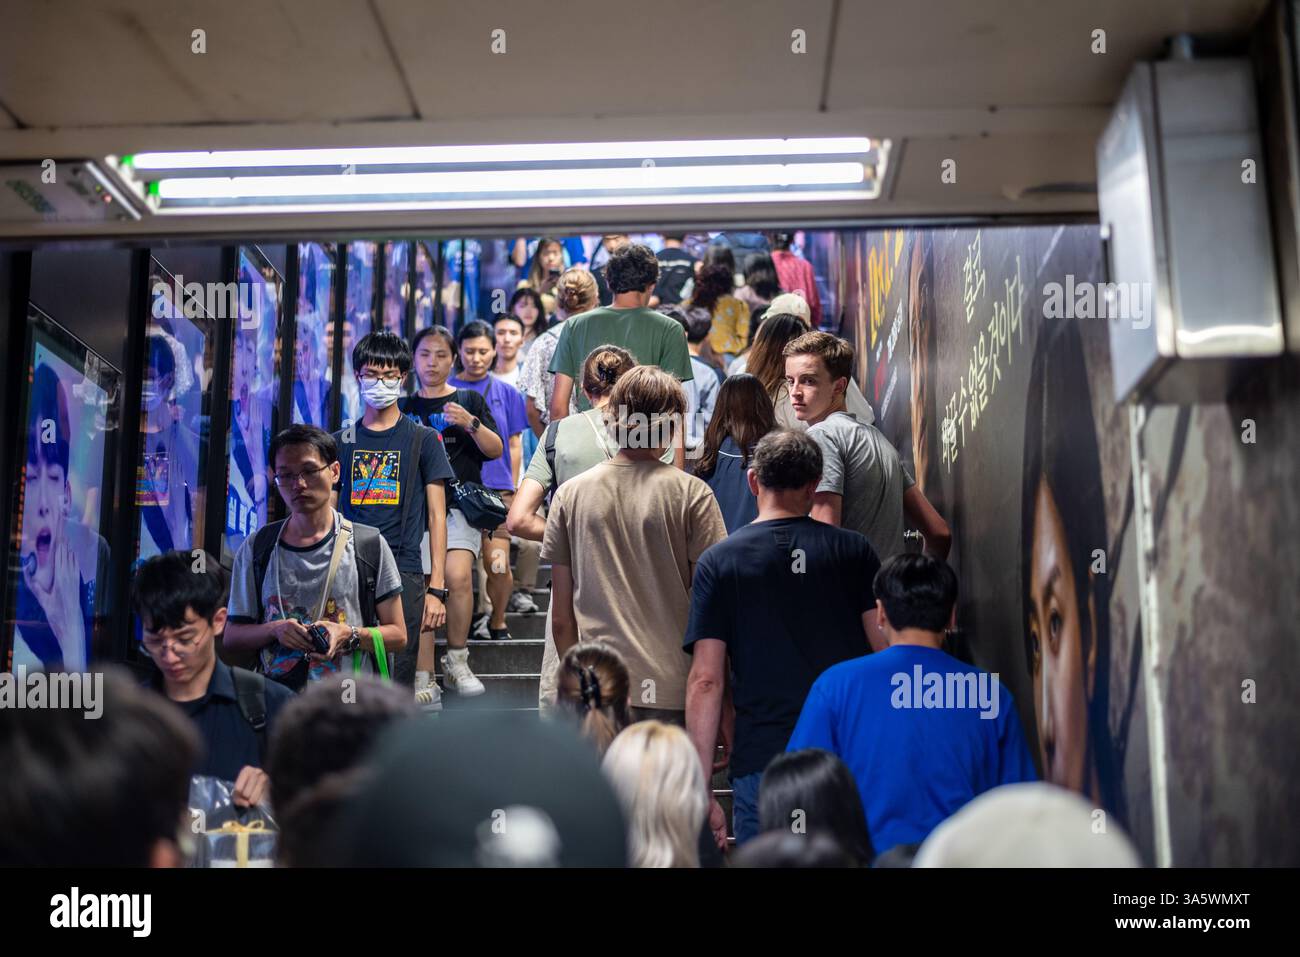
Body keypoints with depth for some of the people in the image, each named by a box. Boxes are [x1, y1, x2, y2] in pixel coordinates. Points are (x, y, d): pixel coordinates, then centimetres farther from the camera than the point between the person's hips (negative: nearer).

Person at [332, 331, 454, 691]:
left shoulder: (422, 439, 6)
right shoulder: (342, 441, 12)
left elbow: (436, 516, 4)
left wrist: (437, 588, -3)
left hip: (403, 575, -2)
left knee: (397, 684, -3)